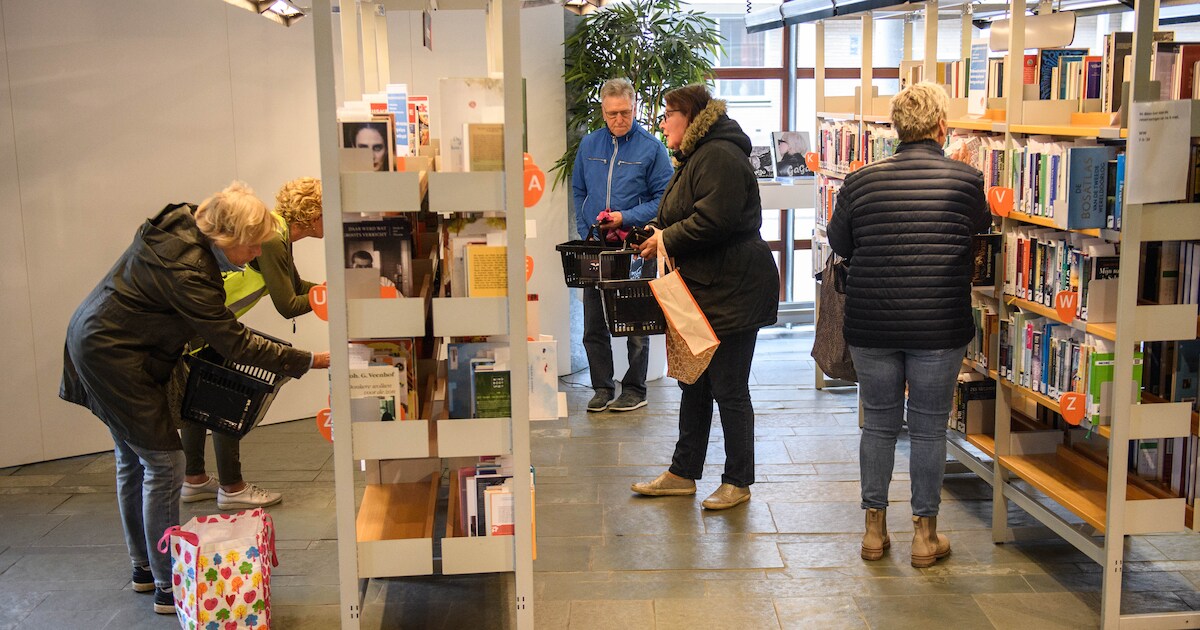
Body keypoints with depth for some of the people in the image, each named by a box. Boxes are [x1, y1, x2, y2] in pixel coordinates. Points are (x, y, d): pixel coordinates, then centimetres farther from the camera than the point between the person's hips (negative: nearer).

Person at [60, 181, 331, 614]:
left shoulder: (182, 224, -2)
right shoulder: (183, 268, -30)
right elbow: (235, 343, -28)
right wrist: (311, 361, -26)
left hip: (99, 341, 10)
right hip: (112, 354, -10)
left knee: (133, 460, 17)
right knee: (163, 461, -6)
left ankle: (144, 568, 30)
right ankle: (167, 587, 0)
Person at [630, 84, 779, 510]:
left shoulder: (719, 156, -16)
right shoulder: (695, 157, 19)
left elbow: (714, 220, -27)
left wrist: (667, 239, -15)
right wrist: (653, 233, 5)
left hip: (732, 291, -11)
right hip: (705, 290, 11)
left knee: (729, 390, -1)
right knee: (694, 383, 16)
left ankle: (738, 482, 12)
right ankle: (682, 473, 26)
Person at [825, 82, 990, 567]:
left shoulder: (861, 182, -2)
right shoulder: (966, 180, -5)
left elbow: (839, 244, 11)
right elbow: (982, 227, 14)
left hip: (871, 326, 2)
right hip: (939, 327, -1)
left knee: (879, 425, 13)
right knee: (928, 428, 9)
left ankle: (874, 529, 22)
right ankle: (925, 534, 19)